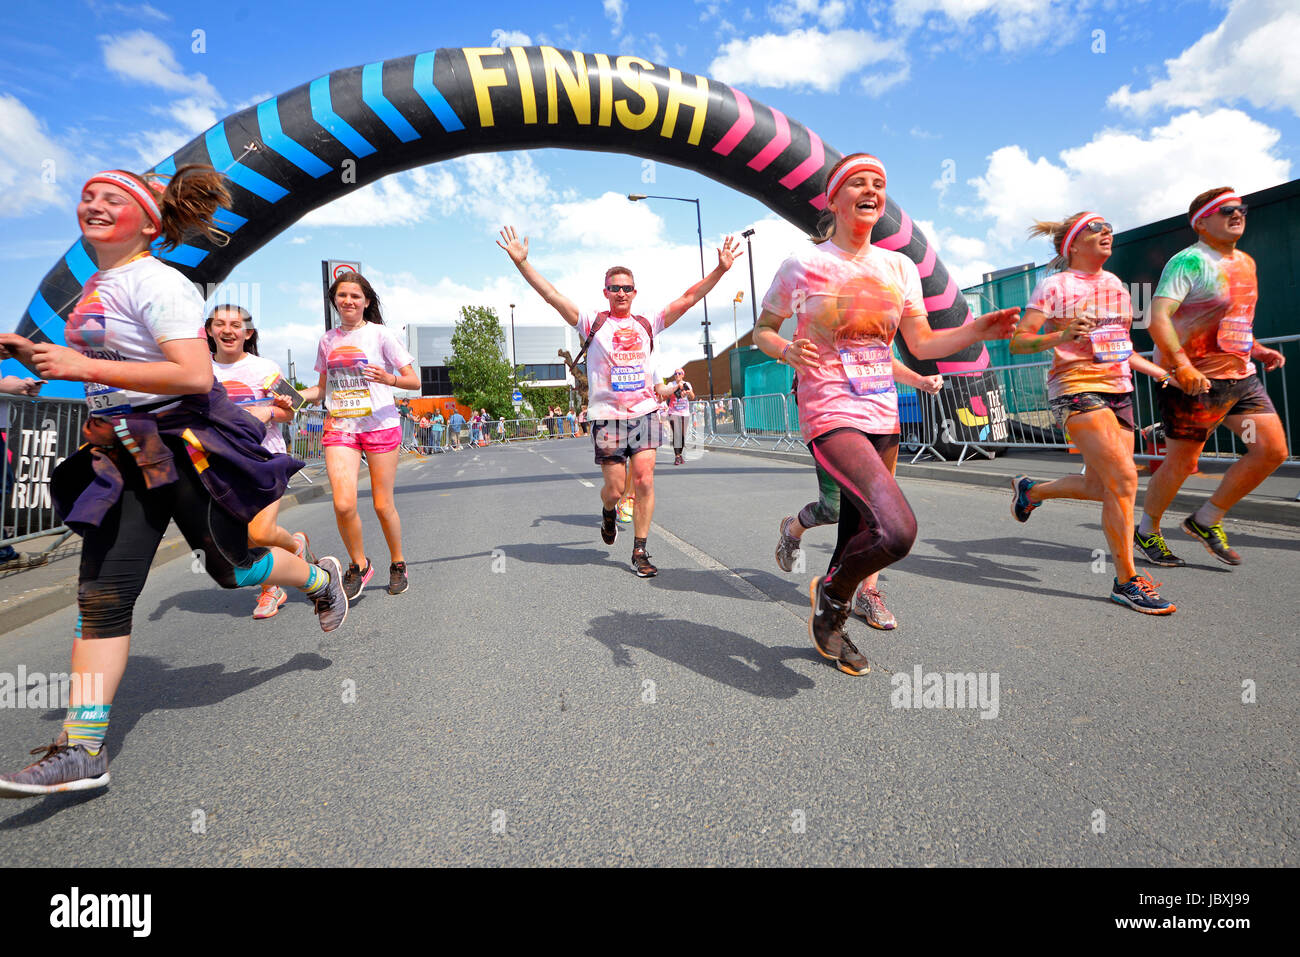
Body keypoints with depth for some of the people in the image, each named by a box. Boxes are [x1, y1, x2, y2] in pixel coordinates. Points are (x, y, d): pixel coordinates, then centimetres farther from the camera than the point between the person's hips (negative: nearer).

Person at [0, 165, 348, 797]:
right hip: (122, 455, 8)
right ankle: (81, 751, 3)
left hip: (185, 448, -8)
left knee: (232, 567, 8)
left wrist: (82, 366, -22)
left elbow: (194, 375, -25)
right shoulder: (97, 283, 15)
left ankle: (323, 580, 40)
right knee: (101, 595, 0)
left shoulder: (156, 283, -13)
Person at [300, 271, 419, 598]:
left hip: (380, 425, -3)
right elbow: (321, 389, 21)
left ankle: (397, 564, 24)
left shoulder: (381, 334, 0)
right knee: (344, 504, -12)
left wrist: (390, 379, -22)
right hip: (339, 427, 3)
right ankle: (358, 565, 12)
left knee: (382, 505, 0)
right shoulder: (328, 340, 13)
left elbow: (414, 380, -2)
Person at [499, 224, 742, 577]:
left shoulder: (647, 324, 10)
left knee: (644, 479, -7)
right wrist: (522, 262, -13)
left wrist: (720, 269, 5)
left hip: (645, 412, 2)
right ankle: (608, 512, 40)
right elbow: (552, 296, -5)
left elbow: (688, 298, 10)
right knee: (615, 488, 2)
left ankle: (640, 551, 4)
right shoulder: (593, 323, 3)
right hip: (608, 416, -2)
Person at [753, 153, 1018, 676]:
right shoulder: (804, 264, -2)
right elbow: (762, 330, 6)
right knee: (897, 530, -24)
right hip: (831, 415, -6)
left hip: (883, 416, 6)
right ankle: (831, 593, 6)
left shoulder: (899, 267, 10)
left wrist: (976, 331, -8)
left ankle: (829, 622, 35)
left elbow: (922, 344, 10)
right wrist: (787, 350, -16)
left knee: (859, 533, 12)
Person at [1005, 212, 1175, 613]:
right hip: (1077, 389, -8)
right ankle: (1127, 581, -6)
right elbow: (1017, 342, -9)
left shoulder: (1115, 283, 17)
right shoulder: (1055, 285, -4)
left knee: (1101, 487, 8)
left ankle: (1030, 489, 36)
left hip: (1119, 390, 8)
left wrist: (1160, 371, 16)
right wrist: (1062, 336, -25)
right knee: (1123, 476, -17)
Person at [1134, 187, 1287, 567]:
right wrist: (1181, 363, -35)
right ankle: (1147, 532, 19)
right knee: (1182, 462, -1)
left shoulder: (1246, 262, 16)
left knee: (1273, 450, 1)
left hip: (1241, 376, 8)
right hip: (1195, 380, -8)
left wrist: (1257, 349, 14)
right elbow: (1158, 317, -24)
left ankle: (1206, 520, 14)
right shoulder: (1189, 261, -12)